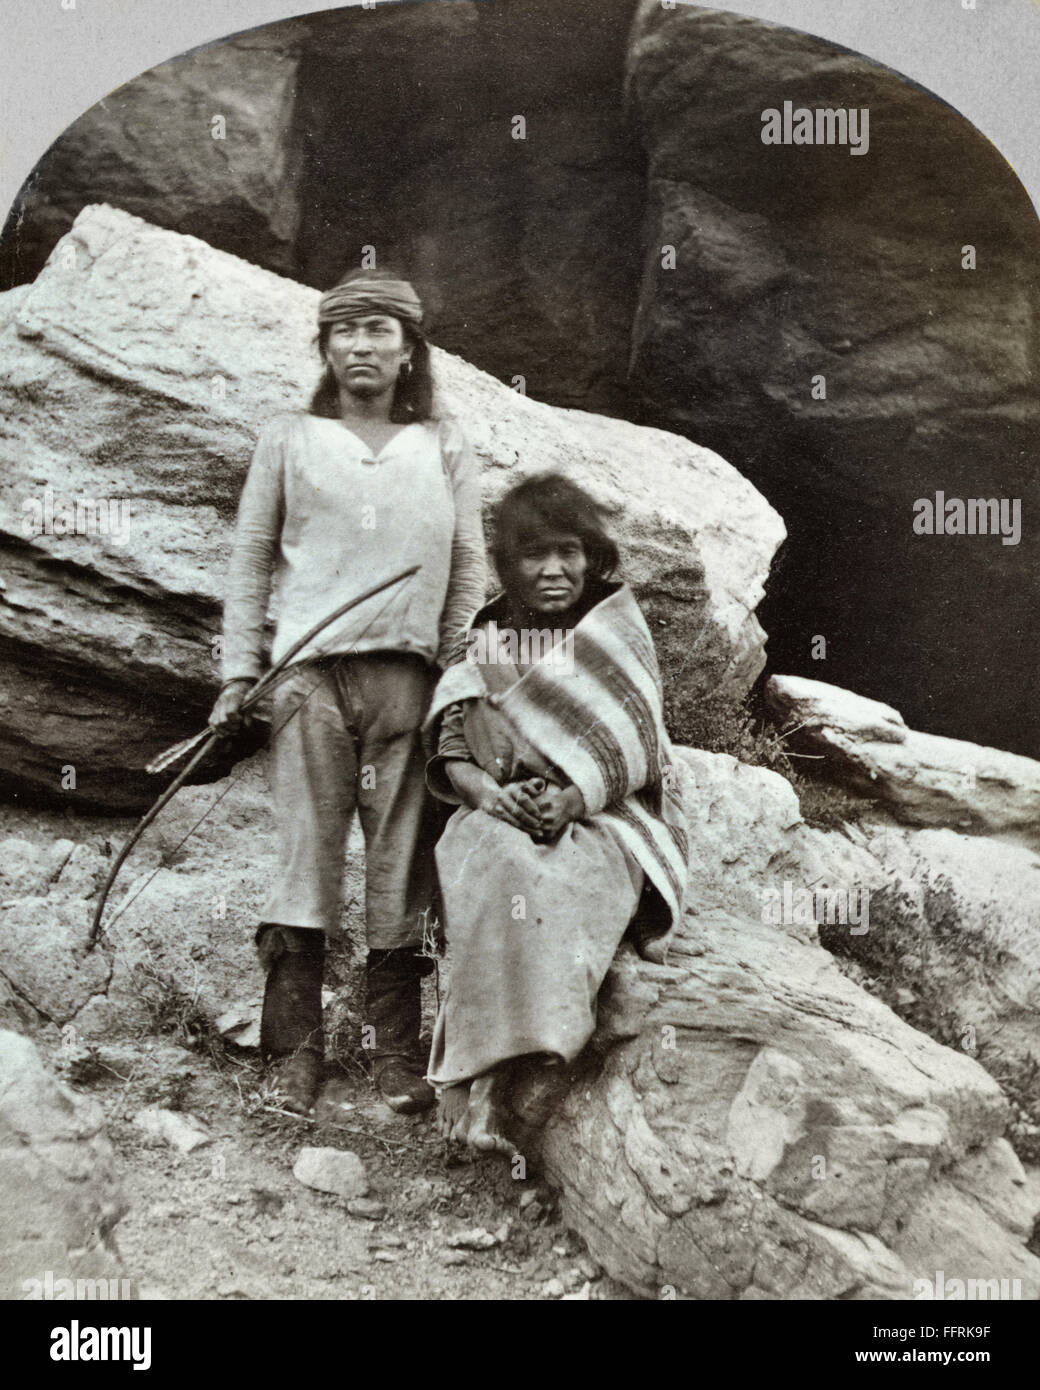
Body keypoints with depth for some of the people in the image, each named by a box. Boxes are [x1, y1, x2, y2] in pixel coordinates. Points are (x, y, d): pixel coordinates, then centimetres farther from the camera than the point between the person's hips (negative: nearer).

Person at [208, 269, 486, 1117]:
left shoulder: (445, 449, 12)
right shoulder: (289, 440, 12)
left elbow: (470, 570, 11)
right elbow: (251, 561, 11)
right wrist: (239, 675, 5)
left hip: (409, 674, 1)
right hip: (310, 672, 0)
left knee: (403, 866, 2)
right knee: (306, 860, -3)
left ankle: (396, 1051, 11)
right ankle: (296, 1053, 4)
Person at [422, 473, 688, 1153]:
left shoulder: (618, 632, 10)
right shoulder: (483, 641, 16)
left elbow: (632, 752, -1)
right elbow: (451, 750, 8)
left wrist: (572, 799, -20)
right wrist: (486, 791, -15)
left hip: (603, 817, -2)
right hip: (499, 816, 2)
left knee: (560, 880, -36)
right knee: (499, 868, -35)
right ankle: (509, 1068, -35)